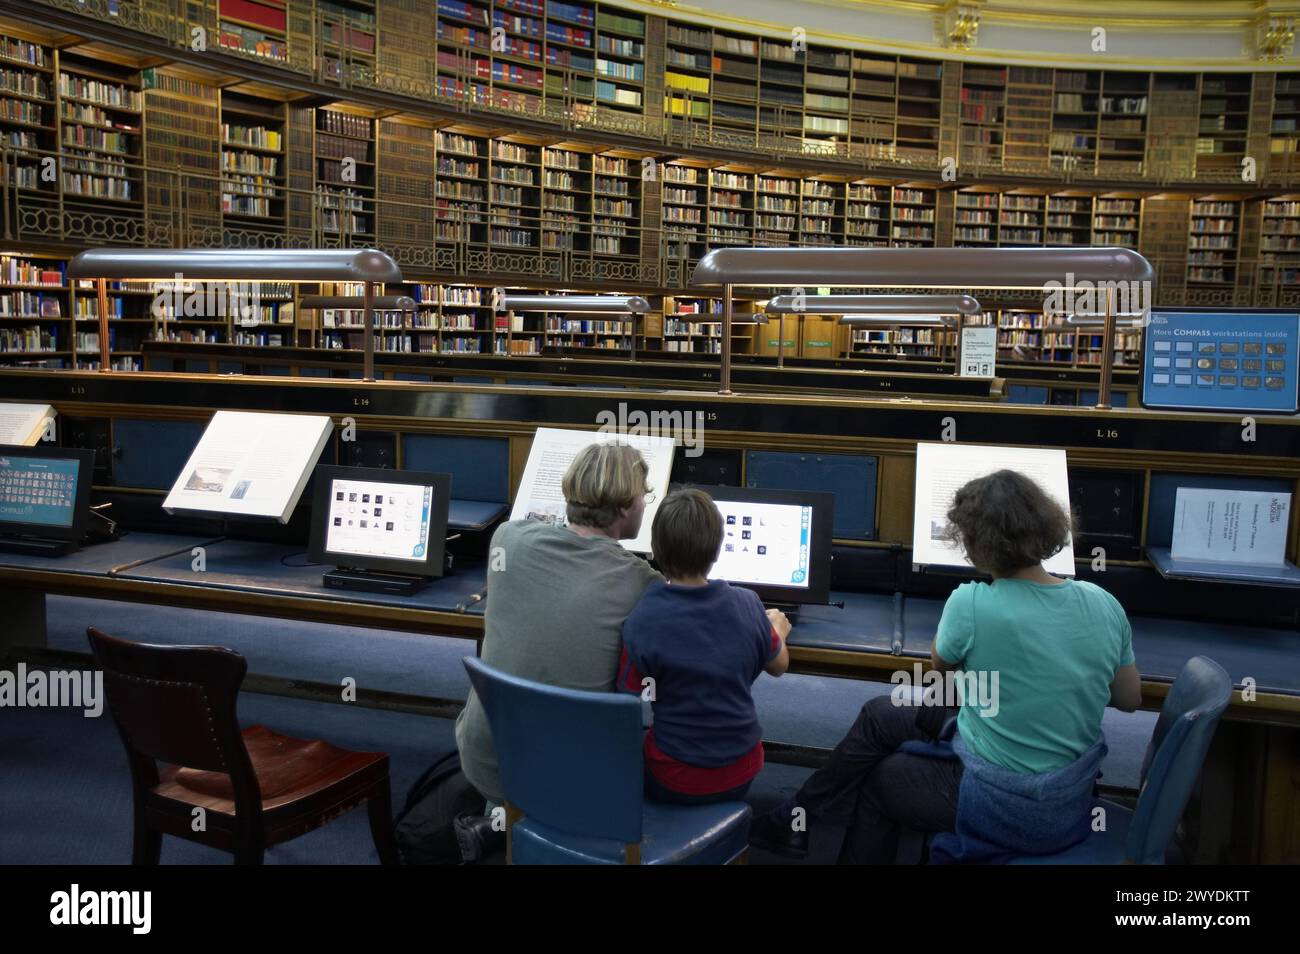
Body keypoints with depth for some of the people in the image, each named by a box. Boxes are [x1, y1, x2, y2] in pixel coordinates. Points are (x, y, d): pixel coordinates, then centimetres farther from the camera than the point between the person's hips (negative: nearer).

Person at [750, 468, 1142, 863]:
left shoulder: (971, 603, -25)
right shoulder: (1104, 603, -8)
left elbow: (941, 662, -2)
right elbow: (1130, 699, 8)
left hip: (1005, 810, -6)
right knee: (882, 714, 18)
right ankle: (799, 818, 33)